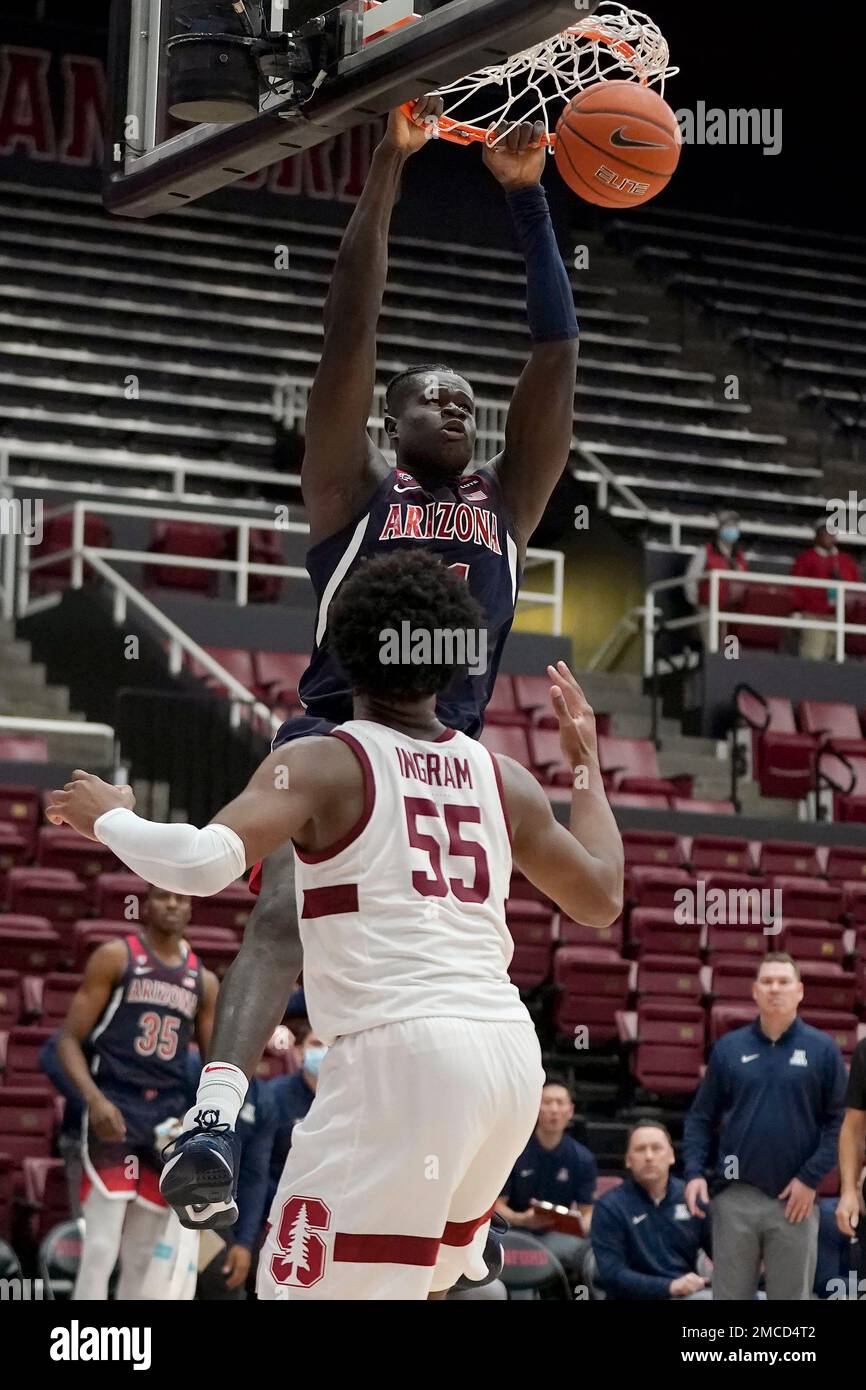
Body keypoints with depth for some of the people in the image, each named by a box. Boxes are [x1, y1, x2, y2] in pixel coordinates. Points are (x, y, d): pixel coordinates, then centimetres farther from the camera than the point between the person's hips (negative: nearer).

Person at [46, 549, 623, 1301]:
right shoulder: (504, 779, 15)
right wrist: (587, 762, 37)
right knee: (421, 1278, 28)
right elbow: (602, 897, 26)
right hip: (512, 1051, 6)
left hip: (402, 1050, -6)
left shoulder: (323, 764, 0)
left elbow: (205, 863, -14)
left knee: (305, 1285, -4)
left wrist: (109, 817, 5)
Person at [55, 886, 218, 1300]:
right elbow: (69, 1039, -5)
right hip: (115, 1110, -5)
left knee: (144, 1255, 8)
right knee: (101, 1248, -13)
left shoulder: (203, 980, 13)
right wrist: (94, 1098, -21)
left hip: (170, 1119, 5)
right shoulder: (116, 956, -1)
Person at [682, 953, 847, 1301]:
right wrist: (694, 1172, -3)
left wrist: (812, 1177, -9)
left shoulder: (823, 1050, 2)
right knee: (729, 1296, 4)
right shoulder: (728, 1048, 7)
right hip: (735, 1197, 1)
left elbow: (839, 1121, -1)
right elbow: (701, 1116, 9)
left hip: (795, 1200, -1)